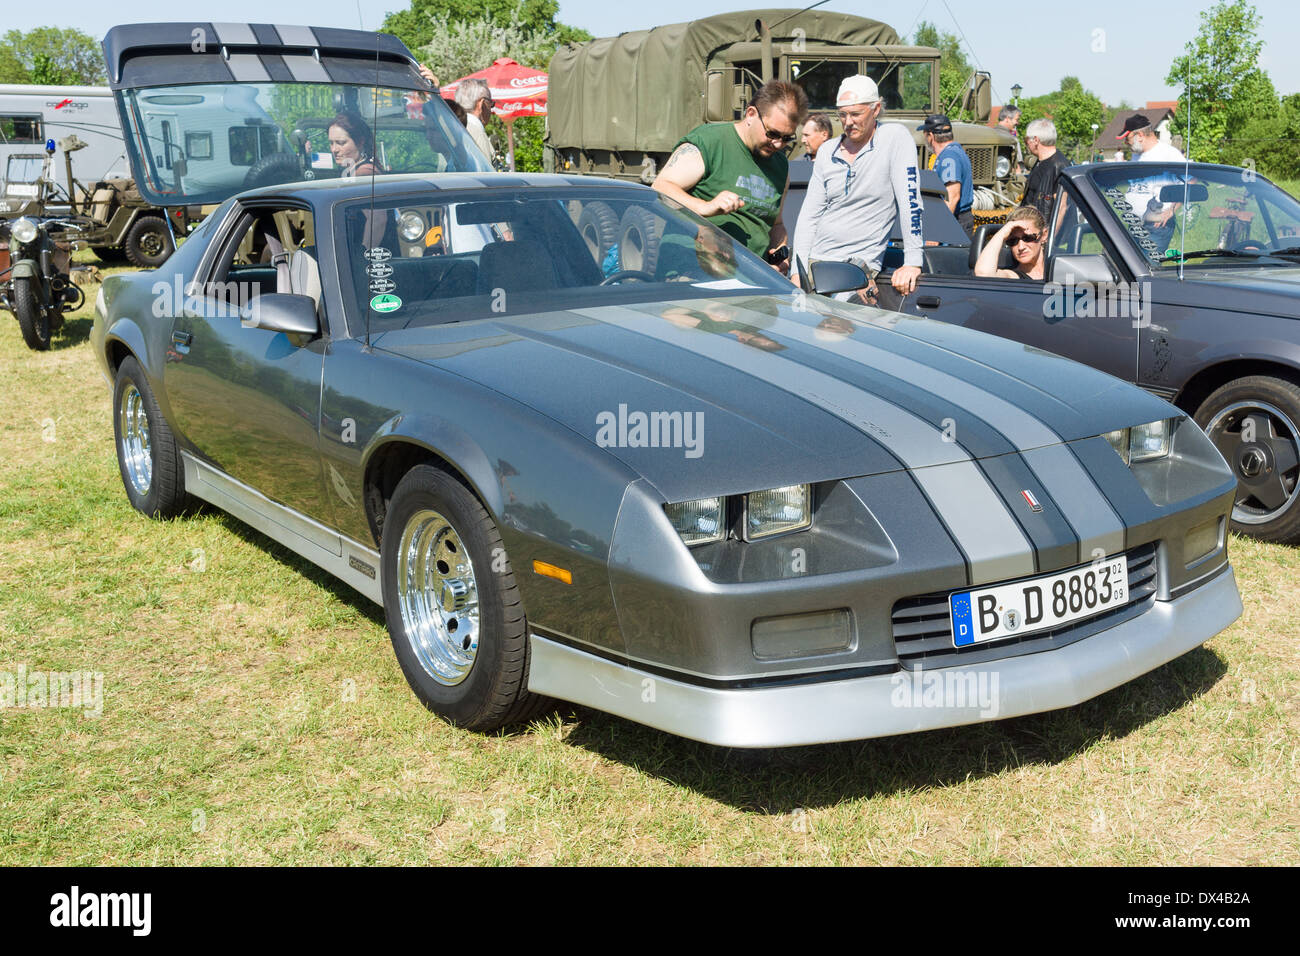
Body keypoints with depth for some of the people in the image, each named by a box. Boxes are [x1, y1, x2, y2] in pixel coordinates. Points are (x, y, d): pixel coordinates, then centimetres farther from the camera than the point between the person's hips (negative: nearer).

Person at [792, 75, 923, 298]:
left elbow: (909, 201, -11)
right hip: (815, 260, 5)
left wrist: (912, 262, -18)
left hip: (859, 264, -5)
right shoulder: (826, 152, 12)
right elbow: (809, 215, 11)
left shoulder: (895, 138, -4)